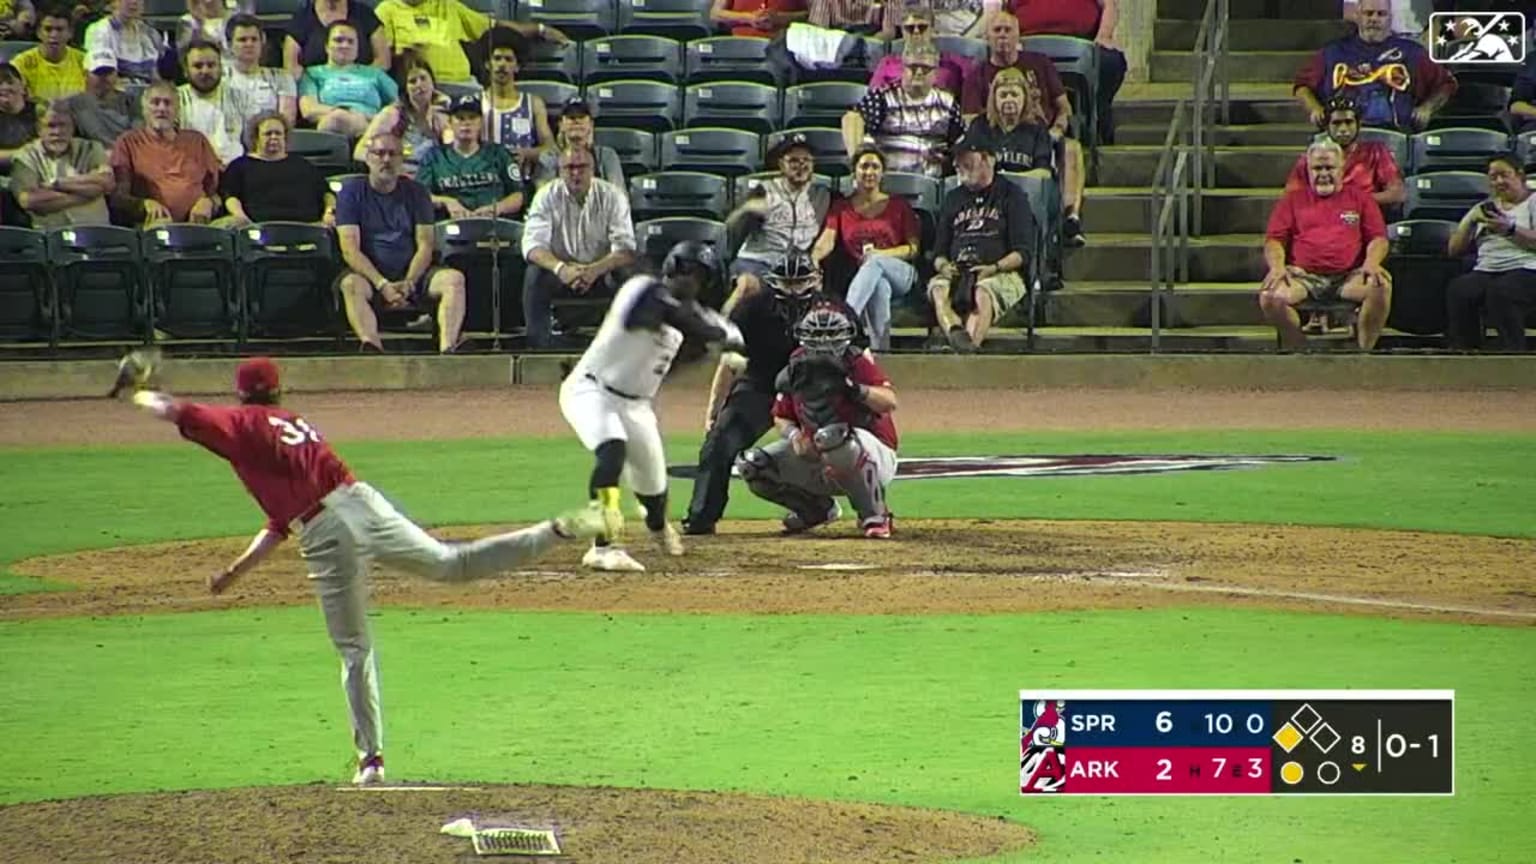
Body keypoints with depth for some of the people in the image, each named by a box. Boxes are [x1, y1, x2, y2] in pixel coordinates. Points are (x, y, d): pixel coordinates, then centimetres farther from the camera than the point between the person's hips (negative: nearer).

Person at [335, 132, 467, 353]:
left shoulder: (415, 192, 11)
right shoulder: (352, 192, 4)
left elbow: (425, 245, 4)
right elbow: (350, 250, -6)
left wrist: (408, 283, -16)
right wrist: (383, 285, -20)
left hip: (412, 274, 2)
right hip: (369, 274, -2)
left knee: (454, 279, -24)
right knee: (352, 285, -36)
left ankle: (447, 348, -45)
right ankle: (372, 349, -56)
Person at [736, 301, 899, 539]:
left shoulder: (858, 362, -12)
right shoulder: (797, 369, 3)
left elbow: (889, 402, -27)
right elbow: (781, 417, 12)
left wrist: (856, 389, -43)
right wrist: (793, 434, -11)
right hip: (815, 459, 6)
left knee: (838, 438, -41)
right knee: (752, 465, -6)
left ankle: (875, 516, -21)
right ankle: (818, 509, 16)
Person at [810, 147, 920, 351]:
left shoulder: (898, 205, 15)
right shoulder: (841, 207, 18)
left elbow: (914, 248, 6)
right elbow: (828, 239, 0)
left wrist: (881, 254, -12)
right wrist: (815, 257, -24)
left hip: (900, 274, 0)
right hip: (861, 276, 0)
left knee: (875, 262, -38)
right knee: (879, 286, -39)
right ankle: (879, 349, -53)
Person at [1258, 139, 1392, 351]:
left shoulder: (1360, 198, 20)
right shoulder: (1292, 200, 21)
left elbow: (1378, 238, 12)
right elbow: (1274, 240, 12)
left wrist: (1372, 262, -10)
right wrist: (1277, 266, -9)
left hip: (1348, 276, 0)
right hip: (1303, 276, 0)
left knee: (1380, 286, -32)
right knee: (1271, 296, -31)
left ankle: (1363, 352, -20)